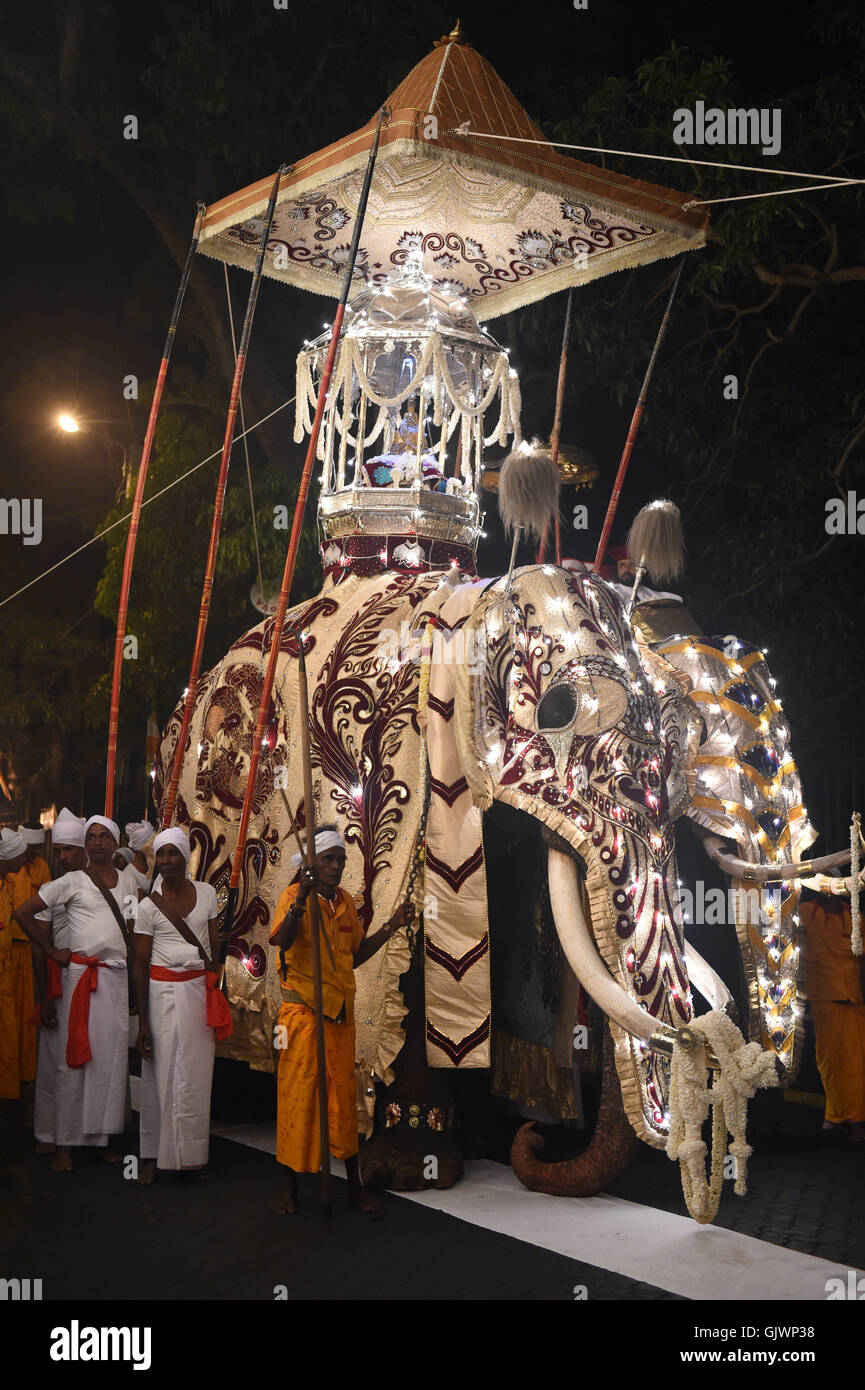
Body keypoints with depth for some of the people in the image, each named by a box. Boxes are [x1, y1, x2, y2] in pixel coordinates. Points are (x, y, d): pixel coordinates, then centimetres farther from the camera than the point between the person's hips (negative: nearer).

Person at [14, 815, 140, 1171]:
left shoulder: (128, 880, 11)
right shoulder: (73, 881, 0)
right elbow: (25, 913, -2)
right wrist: (53, 951, -3)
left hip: (119, 977, 4)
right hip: (82, 975, -4)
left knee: (113, 1057, 5)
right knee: (75, 1057, -3)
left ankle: (103, 1136, 15)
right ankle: (65, 1144, 4)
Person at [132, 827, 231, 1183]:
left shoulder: (206, 893, 5)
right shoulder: (149, 906, -4)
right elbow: (140, 964, -4)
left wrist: (216, 994, 8)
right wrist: (142, 1022, -6)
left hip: (200, 990, 3)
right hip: (162, 992, -2)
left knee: (196, 1075, 5)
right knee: (160, 1074, 1)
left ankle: (193, 1154, 16)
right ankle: (151, 1154, 13)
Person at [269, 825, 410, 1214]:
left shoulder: (346, 901, 11)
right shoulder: (295, 895, -8)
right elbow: (281, 941, -25)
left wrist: (390, 927, 11)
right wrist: (300, 900, -38)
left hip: (341, 1013, 6)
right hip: (302, 1010, -5)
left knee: (344, 1096, 10)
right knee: (298, 1094, 0)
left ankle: (354, 1184, 19)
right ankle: (290, 1186, 13)